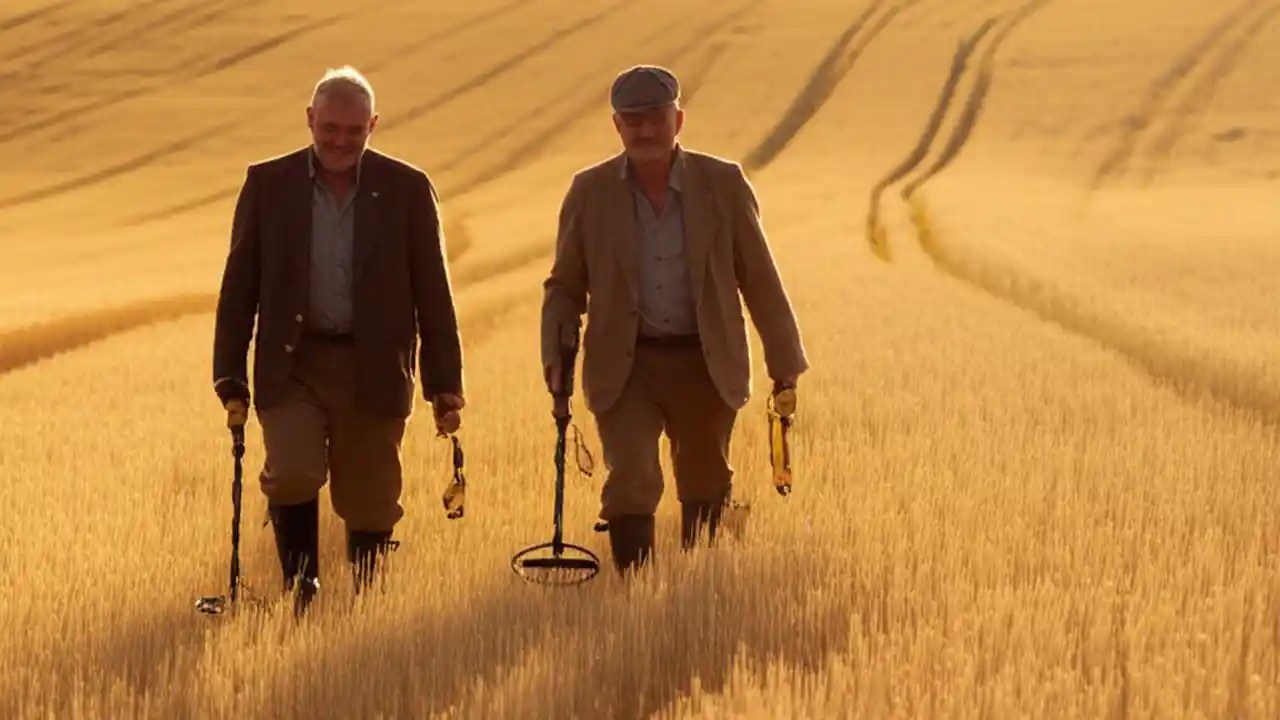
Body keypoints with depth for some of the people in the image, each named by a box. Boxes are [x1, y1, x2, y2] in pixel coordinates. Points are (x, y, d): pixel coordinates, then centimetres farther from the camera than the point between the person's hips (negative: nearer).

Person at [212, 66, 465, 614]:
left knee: (369, 504, 4)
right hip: (292, 368, 0)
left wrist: (445, 385, 0)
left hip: (375, 373, 0)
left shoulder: (408, 190, 2)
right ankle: (300, 589, 1)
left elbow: (433, 294, 3)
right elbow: (238, 287, 6)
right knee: (293, 475, -21)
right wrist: (231, 379, 2)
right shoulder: (268, 184, 3)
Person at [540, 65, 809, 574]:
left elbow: (760, 279, 2)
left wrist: (785, 366, 2)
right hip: (624, 366, -1)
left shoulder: (724, 184, -3)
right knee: (630, 484, -15)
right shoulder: (589, 192, -1)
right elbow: (564, 286, 7)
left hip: (706, 365, 1)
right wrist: (556, 358, -7)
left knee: (706, 490, 13)